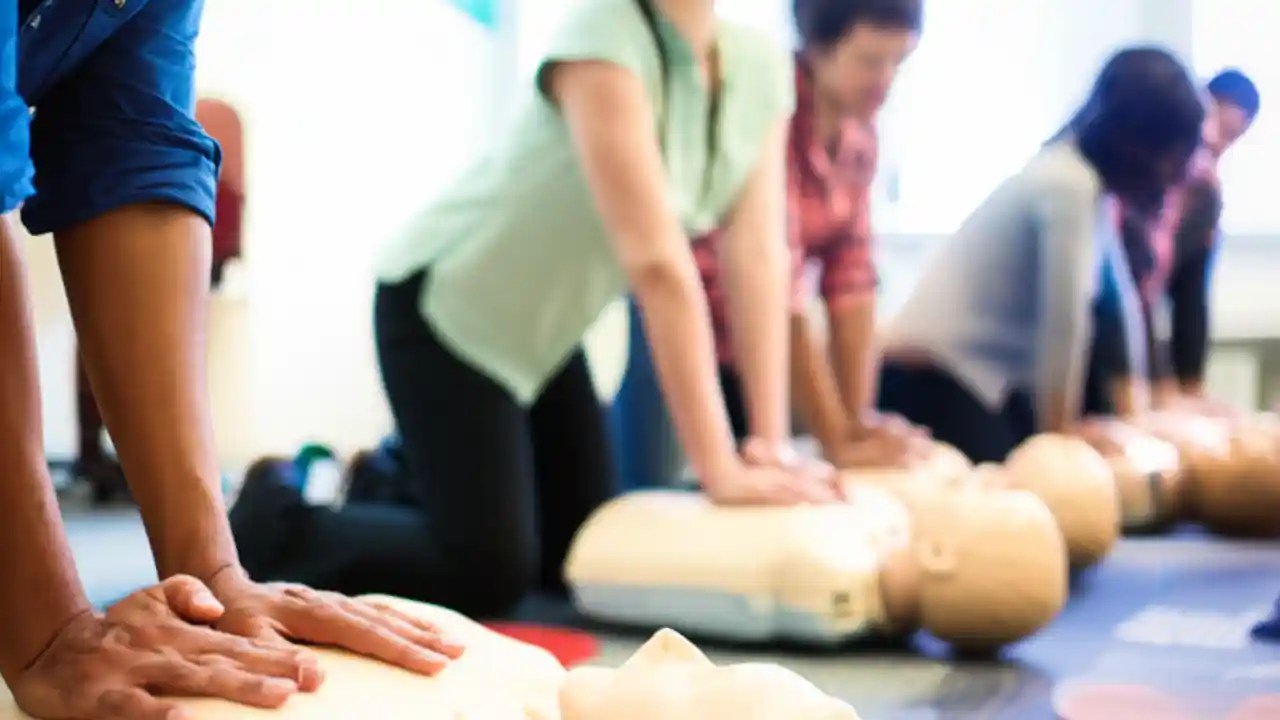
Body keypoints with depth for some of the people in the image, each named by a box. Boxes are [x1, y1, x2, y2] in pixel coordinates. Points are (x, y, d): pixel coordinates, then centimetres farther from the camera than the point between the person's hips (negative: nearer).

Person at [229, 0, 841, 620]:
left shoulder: (762, 67, -7)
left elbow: (757, 257, -10)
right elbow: (655, 259, -34)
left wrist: (771, 442, -17)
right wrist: (720, 469, -34)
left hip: (543, 320, 8)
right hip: (443, 305, -8)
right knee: (489, 571, -11)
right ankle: (278, 520, 12)